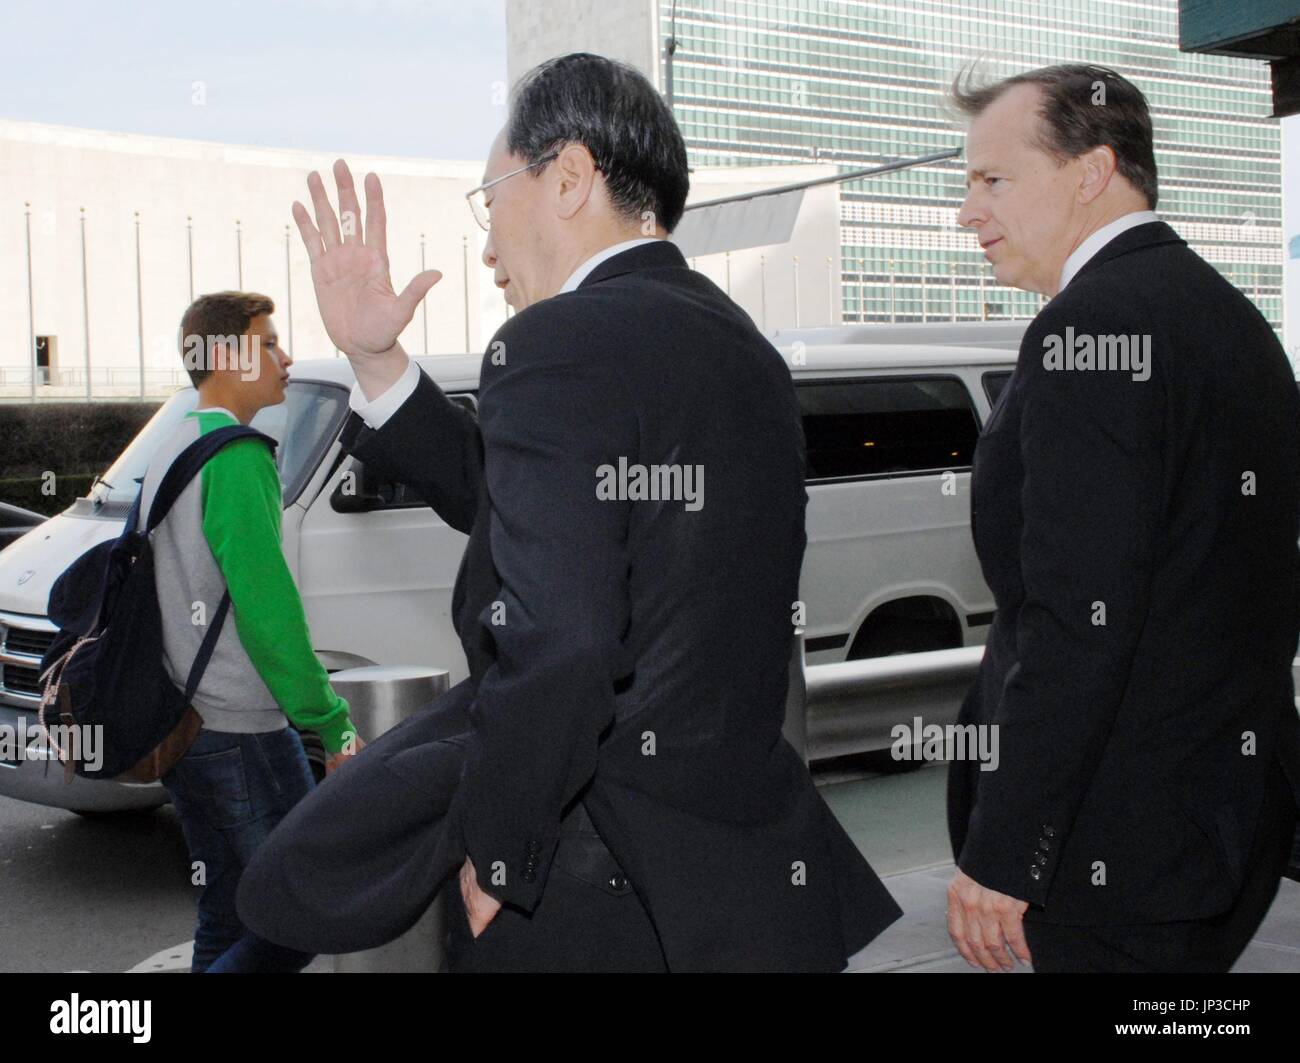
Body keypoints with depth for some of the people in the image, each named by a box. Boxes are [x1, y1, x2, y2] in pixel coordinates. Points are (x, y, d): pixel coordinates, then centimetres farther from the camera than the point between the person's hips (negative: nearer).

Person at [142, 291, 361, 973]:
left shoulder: (172, 451, 17)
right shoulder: (236, 457, -15)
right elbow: (266, 605, -20)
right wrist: (334, 725, -15)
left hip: (182, 730, 10)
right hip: (240, 732, -10)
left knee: (228, 917, 15)